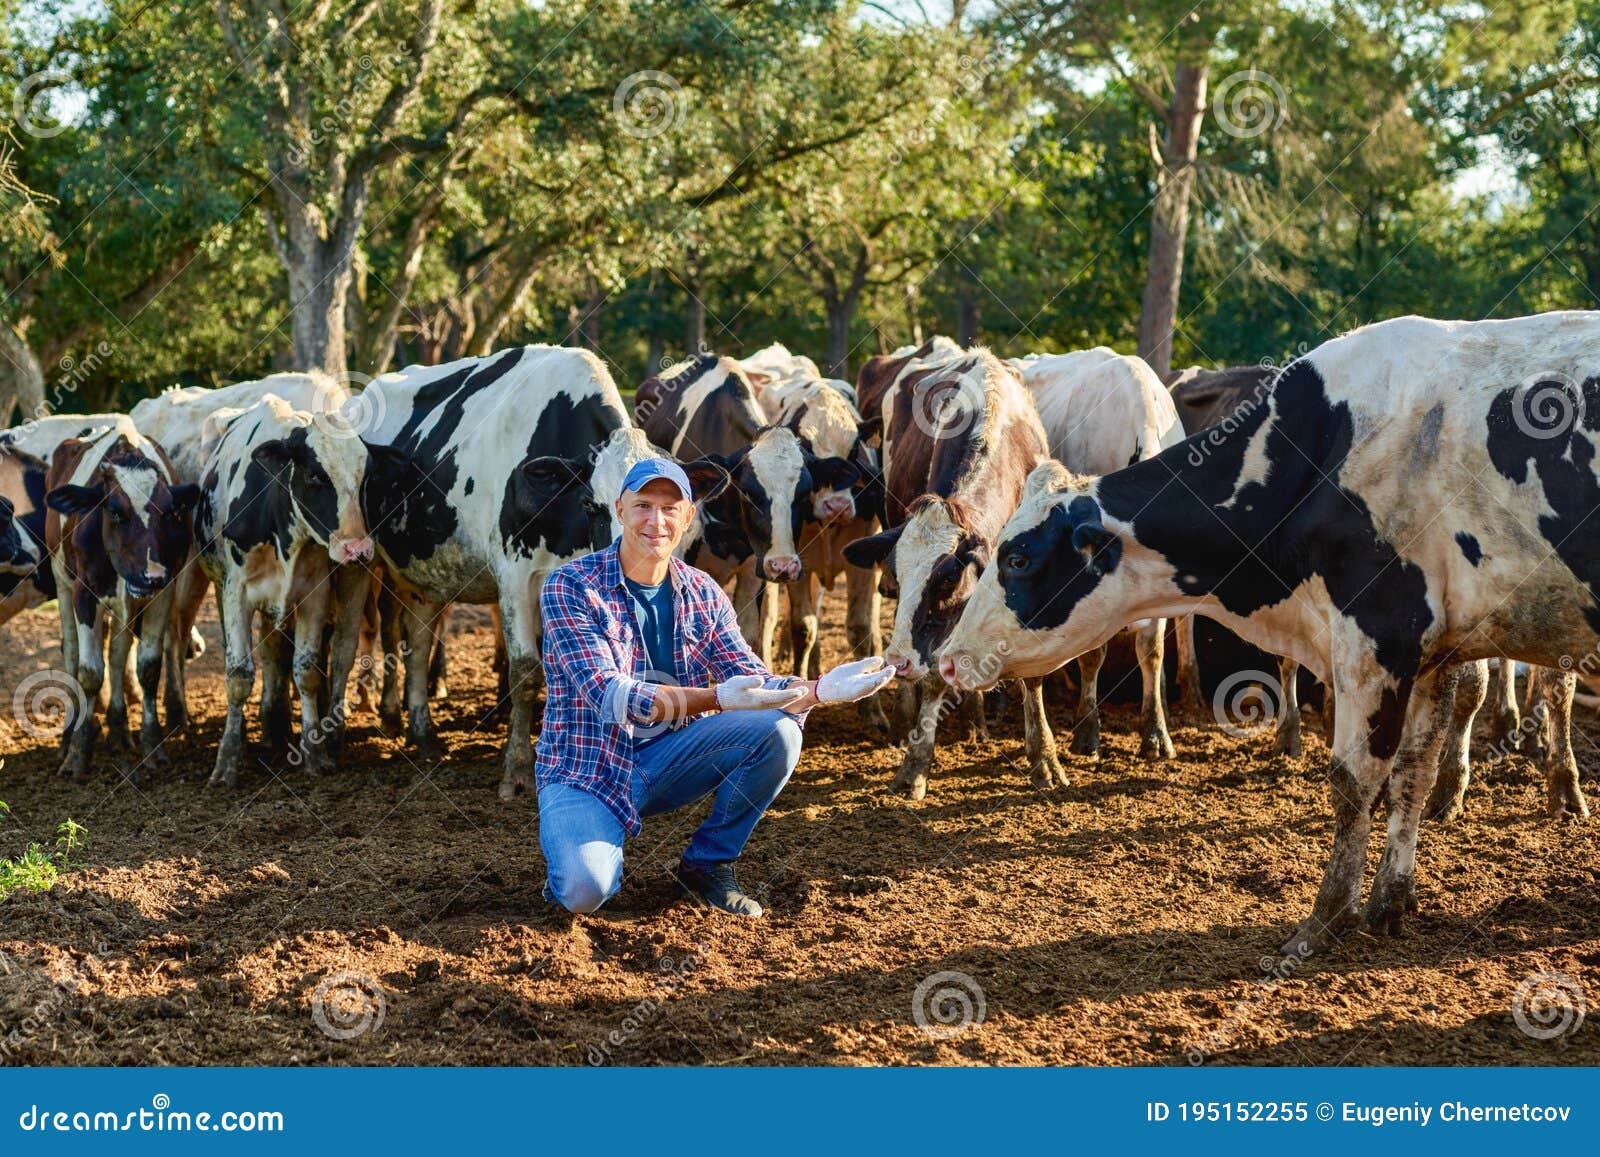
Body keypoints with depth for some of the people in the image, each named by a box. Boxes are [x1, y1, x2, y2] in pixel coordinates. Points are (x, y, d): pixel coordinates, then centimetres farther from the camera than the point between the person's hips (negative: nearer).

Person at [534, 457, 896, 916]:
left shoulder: (702, 594, 3)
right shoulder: (570, 588, -14)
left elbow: (753, 683, 0)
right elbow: (608, 693, -24)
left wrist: (818, 689, -21)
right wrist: (716, 699, -35)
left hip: (665, 764, 5)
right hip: (585, 769, -5)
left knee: (778, 730, -18)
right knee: (585, 892, -32)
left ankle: (708, 863, 1)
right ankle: (579, 847, 8)